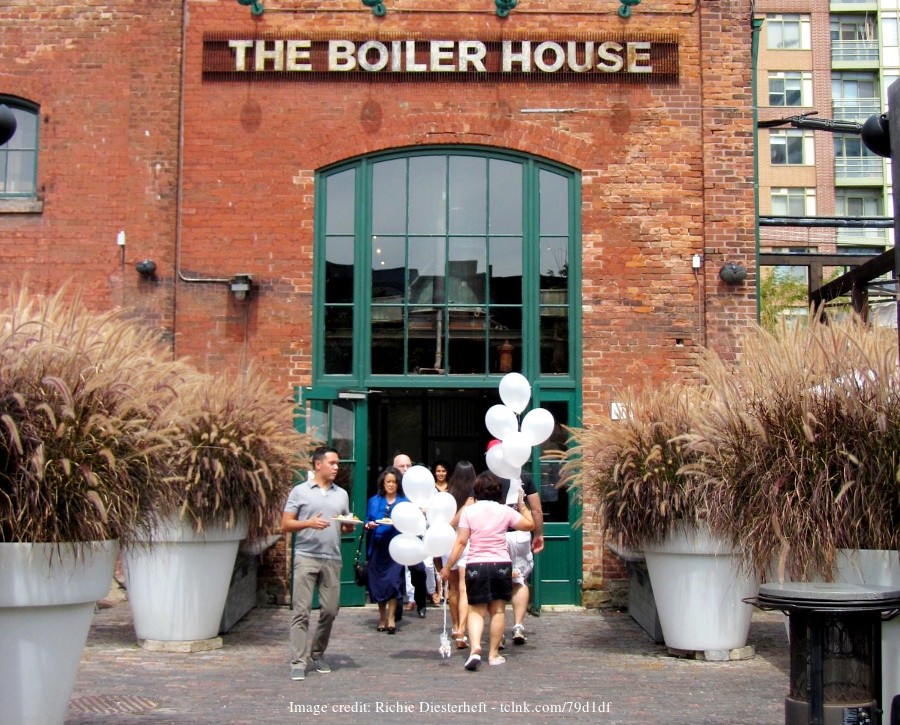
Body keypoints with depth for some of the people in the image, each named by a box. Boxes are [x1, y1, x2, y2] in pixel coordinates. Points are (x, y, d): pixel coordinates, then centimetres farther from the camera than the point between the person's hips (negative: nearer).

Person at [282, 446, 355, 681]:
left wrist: (349, 526, 0)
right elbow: (285, 524, 0)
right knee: (301, 611, -7)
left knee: (330, 610, 5)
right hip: (306, 557, -4)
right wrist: (309, 523, -15)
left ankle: (318, 653, 23)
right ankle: (298, 662, -6)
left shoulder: (341, 494, 16)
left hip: (332, 559, 4)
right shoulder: (300, 491, 3)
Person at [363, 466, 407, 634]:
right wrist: (369, 525, -7)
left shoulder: (405, 502, 6)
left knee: (392, 581, -13)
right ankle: (382, 617, 17)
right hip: (378, 546, 3)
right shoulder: (374, 501, 13)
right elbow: (367, 521, 15)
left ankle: (391, 618, -2)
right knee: (377, 581, 3)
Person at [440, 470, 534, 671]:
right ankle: (494, 654, 13)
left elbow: (460, 542, -6)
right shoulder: (505, 511, 0)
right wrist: (522, 504, 23)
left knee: (476, 610, 6)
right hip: (501, 564, 1)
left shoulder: (468, 511, -4)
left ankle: (475, 647, -16)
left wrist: (448, 567, 0)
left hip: (475, 565, -1)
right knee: (498, 610, 11)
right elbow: (530, 524, 11)